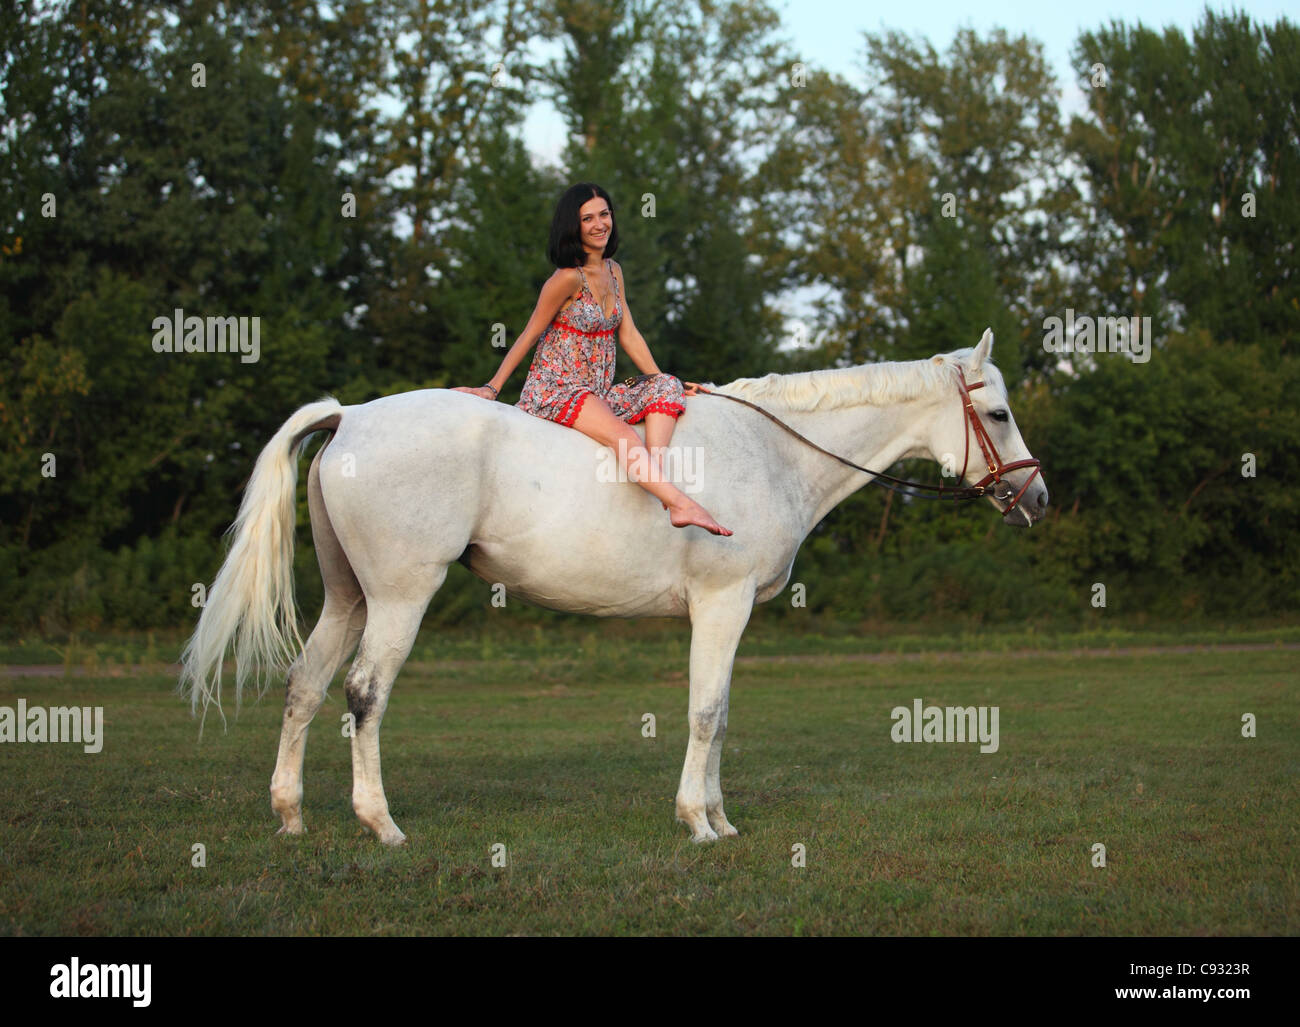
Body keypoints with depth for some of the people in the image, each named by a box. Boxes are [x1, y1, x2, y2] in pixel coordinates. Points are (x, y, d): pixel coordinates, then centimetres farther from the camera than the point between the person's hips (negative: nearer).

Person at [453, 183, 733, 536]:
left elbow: (628, 335, 14)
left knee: (666, 387, -12)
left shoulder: (613, 271, 11)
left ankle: (656, 477, -30)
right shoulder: (568, 278, -13)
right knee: (622, 436, -31)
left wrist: (665, 383, 9)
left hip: (600, 393, 8)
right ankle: (682, 503, -44)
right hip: (556, 388, -8)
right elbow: (529, 336, -7)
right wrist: (491, 389, -4)